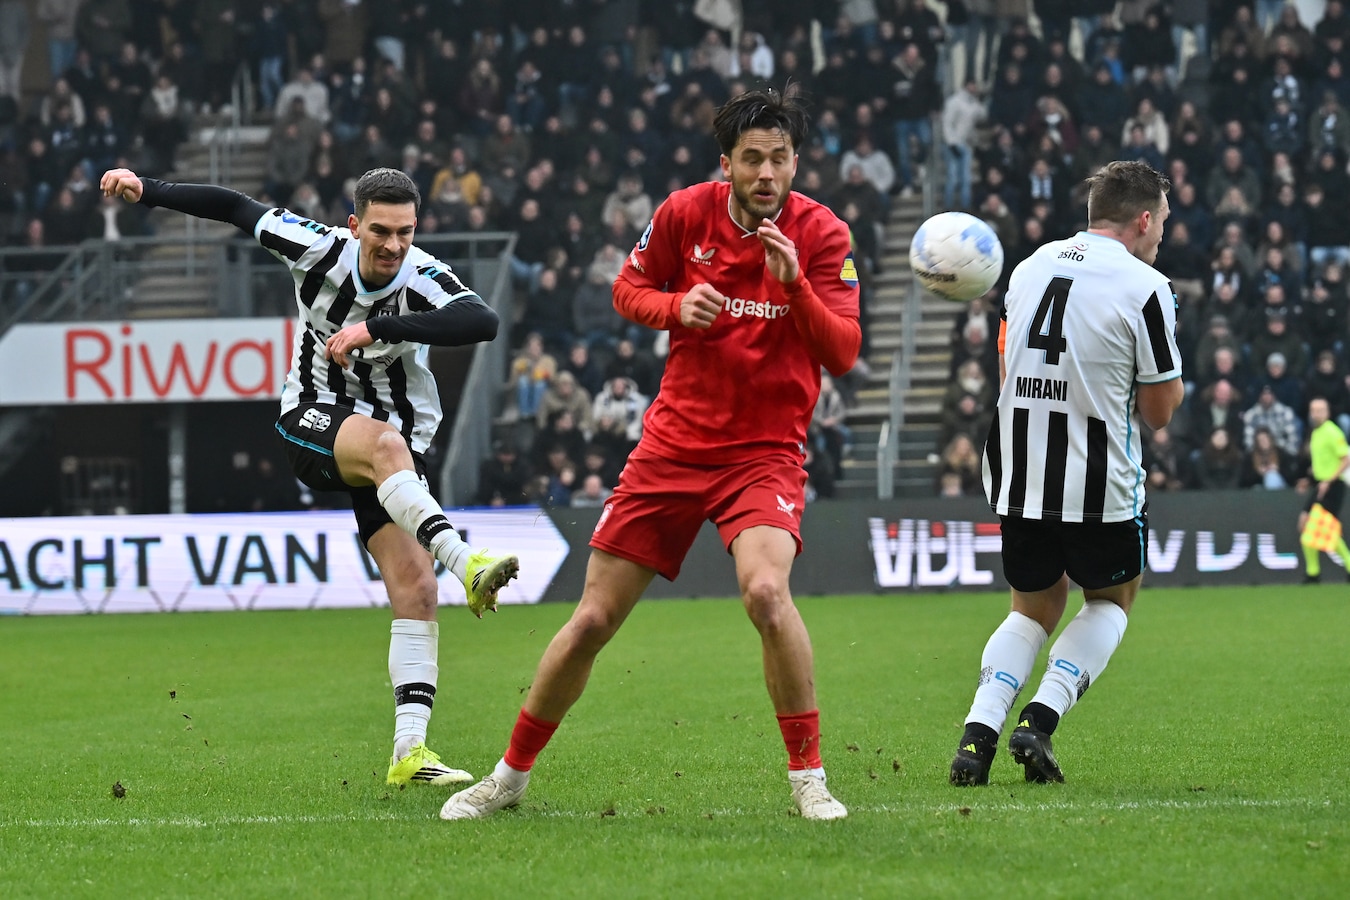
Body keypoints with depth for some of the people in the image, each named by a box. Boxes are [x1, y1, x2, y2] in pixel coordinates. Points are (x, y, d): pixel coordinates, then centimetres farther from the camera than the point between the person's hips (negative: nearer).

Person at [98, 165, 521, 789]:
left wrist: (378, 327, -40)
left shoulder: (422, 279, -16)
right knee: (386, 444, -38)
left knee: (416, 589, -10)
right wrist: (147, 192, 2)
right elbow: (236, 209, 3)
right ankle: (465, 562, -55)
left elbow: (482, 323, -37)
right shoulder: (321, 249, -12)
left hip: (396, 445, 2)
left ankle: (409, 752, -9)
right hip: (313, 425, -2)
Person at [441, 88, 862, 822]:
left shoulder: (820, 234, -7)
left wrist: (794, 284, -29)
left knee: (765, 591, -31)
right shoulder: (687, 212, -3)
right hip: (674, 443, 2)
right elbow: (628, 290, 11)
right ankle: (510, 775, 22)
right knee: (593, 619, 3)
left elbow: (843, 353, -13)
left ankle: (807, 776, -16)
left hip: (765, 451, -2)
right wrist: (676, 306, -10)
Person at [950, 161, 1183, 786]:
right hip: (1099, 488, -5)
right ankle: (1041, 718, 0)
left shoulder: (1030, 267, 7)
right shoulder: (1145, 288, -12)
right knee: (1112, 600, 21)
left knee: (1034, 610, 22)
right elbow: (1160, 410, -7)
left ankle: (977, 734, 0)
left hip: (1016, 479, 5)